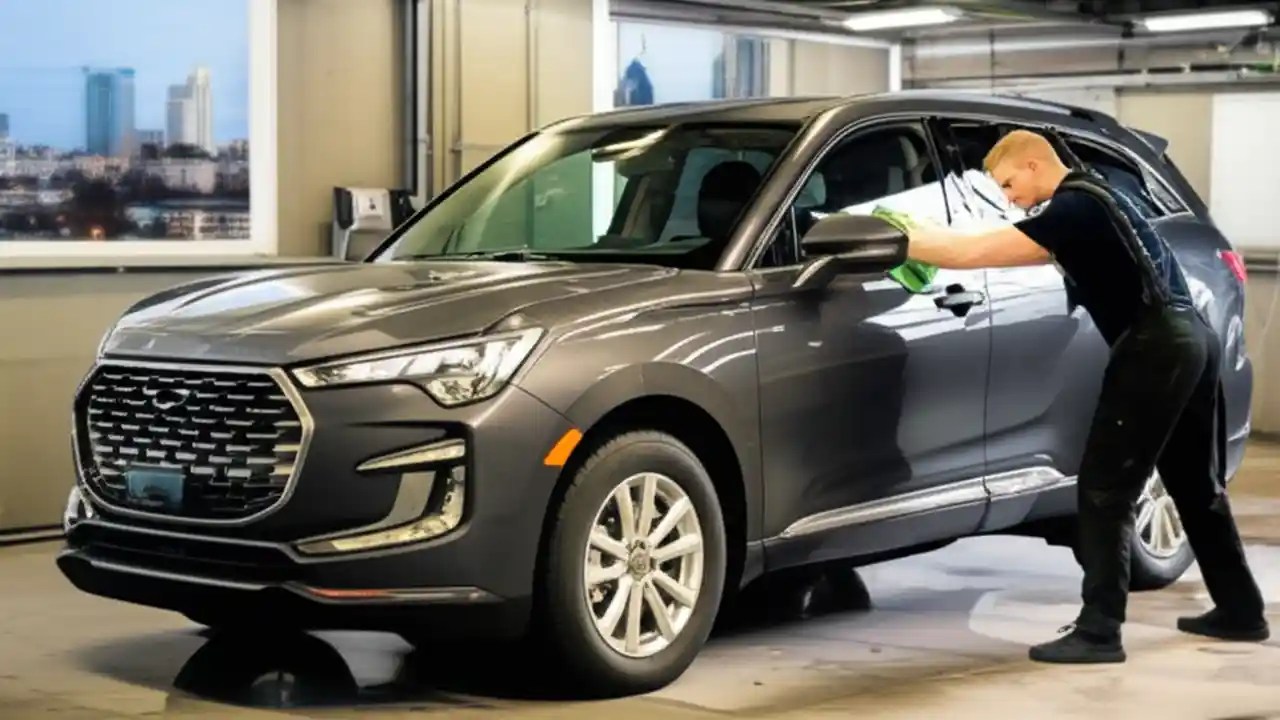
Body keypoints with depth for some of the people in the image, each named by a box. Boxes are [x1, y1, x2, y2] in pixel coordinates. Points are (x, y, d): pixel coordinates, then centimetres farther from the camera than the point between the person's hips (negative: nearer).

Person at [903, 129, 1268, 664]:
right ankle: (1241, 611, 28)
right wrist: (929, 238, 18)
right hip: (1190, 338, 10)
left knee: (1105, 490, -7)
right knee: (1197, 486, 19)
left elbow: (980, 252, -18)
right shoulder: (1088, 198, 19)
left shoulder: (1073, 208, -12)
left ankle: (1099, 631, -9)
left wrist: (904, 244, -9)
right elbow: (1022, 252, 25)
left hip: (1155, 346, -10)